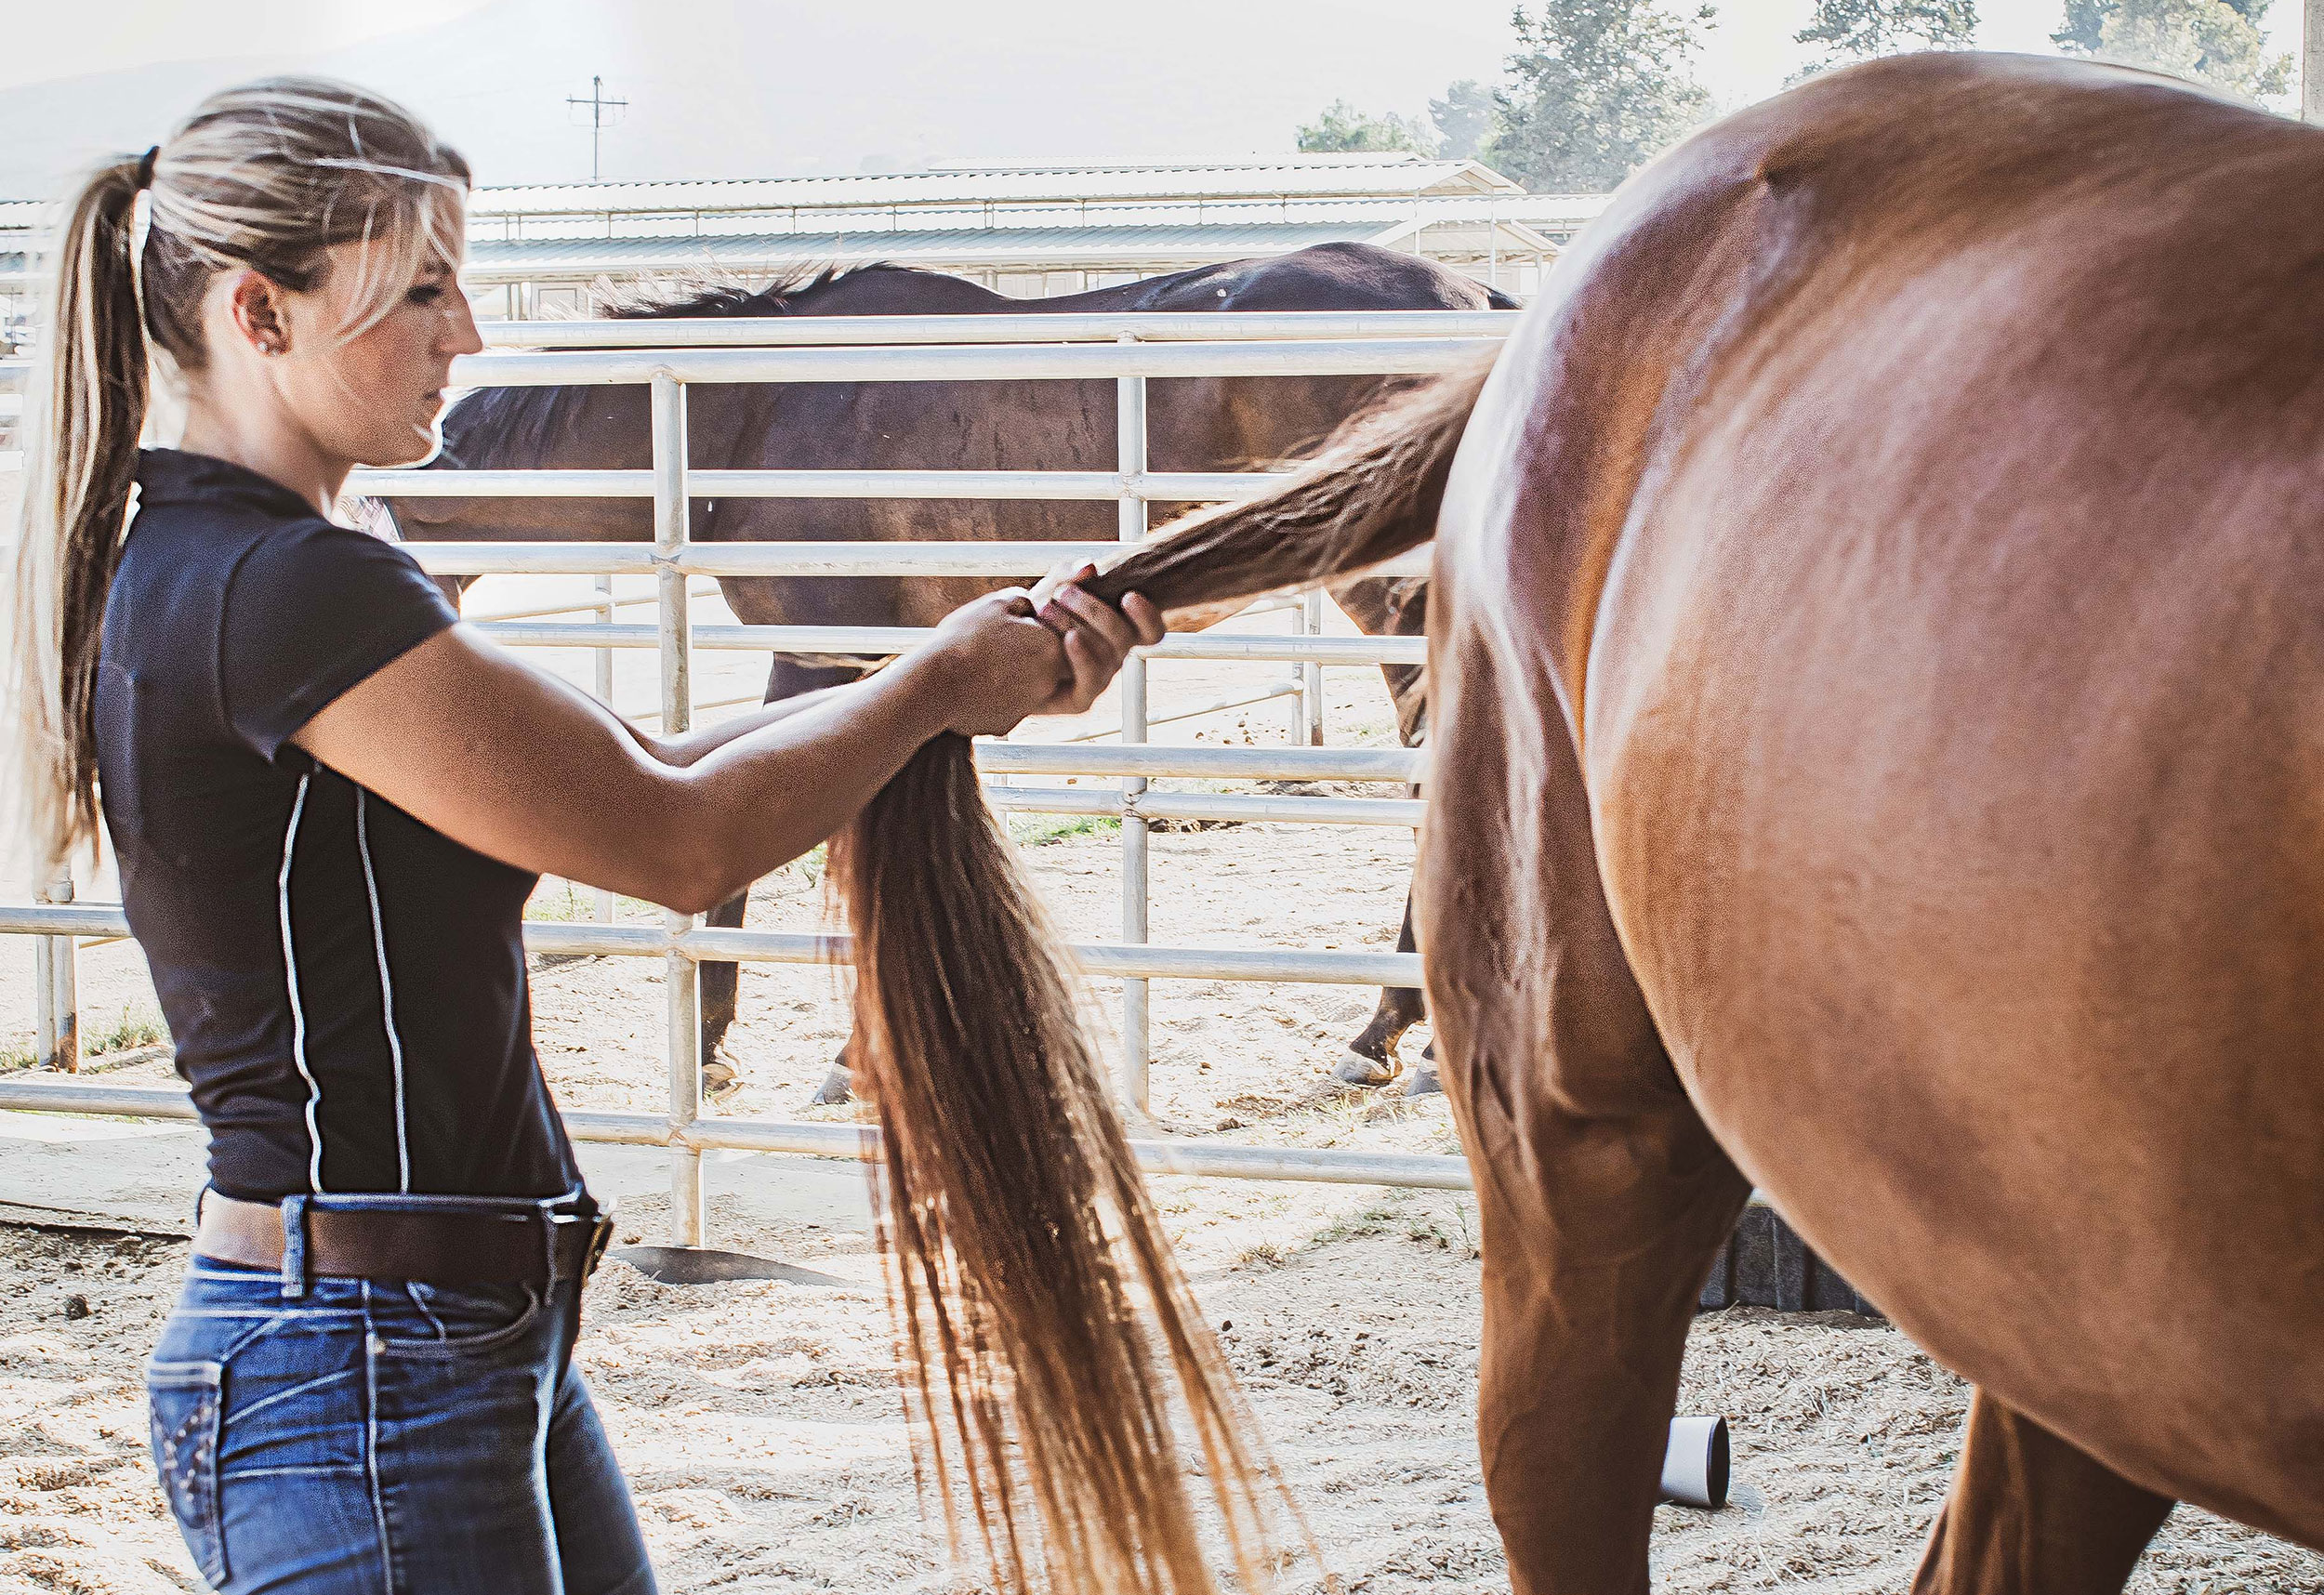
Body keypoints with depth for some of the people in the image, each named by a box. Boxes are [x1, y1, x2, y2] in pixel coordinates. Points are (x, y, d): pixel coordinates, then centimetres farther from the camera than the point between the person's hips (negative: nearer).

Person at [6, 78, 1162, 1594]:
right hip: (360, 1377, -10)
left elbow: (639, 765, 11)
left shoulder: (196, 573, 12)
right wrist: (941, 684, -1)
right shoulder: (283, 591, -20)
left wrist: (990, 668, 6)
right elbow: (683, 842, -16)